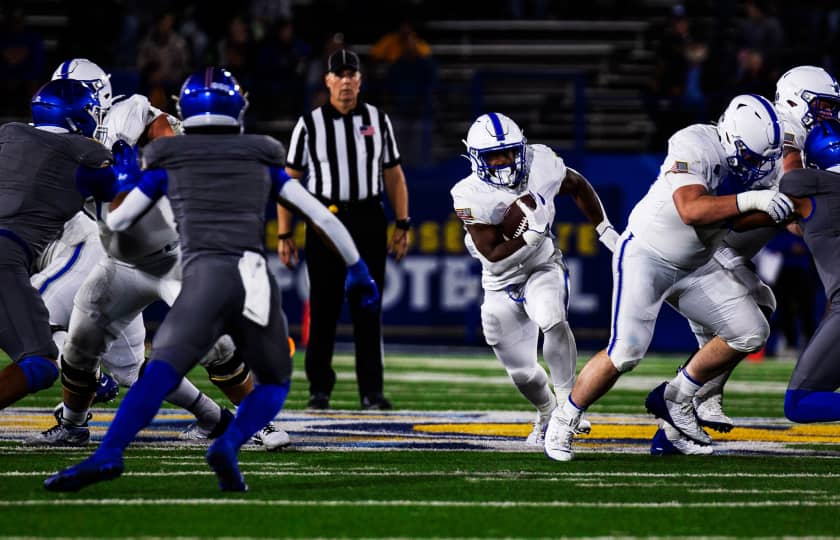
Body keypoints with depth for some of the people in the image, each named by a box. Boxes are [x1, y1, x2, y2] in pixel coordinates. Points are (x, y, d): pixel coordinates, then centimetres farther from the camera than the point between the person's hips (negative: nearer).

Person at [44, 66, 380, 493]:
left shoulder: (167, 162, 15)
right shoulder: (262, 161, 20)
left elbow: (117, 221, 23)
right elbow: (323, 218, 20)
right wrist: (357, 270, 31)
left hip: (204, 279, -2)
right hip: (255, 280, 2)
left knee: (161, 372, -15)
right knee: (275, 383, 19)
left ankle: (108, 454, -38)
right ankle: (228, 444, -9)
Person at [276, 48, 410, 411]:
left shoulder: (378, 120, 9)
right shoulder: (310, 124, 2)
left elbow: (393, 174, 12)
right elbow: (290, 180, 3)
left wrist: (403, 224, 4)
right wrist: (284, 235, -3)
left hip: (368, 221, 2)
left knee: (369, 308, 2)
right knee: (323, 308, 0)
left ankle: (371, 390, 5)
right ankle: (319, 389, 7)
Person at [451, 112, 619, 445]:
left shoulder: (541, 165, -16)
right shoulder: (471, 196, -23)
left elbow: (578, 187, 6)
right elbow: (494, 255, -23)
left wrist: (605, 230, 2)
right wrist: (532, 234, -34)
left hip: (543, 268, 0)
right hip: (502, 284, 0)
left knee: (552, 321, -34)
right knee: (521, 372, 9)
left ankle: (567, 400, -24)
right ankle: (547, 413, 40)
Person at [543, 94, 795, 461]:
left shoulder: (747, 153, -2)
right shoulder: (695, 147, -25)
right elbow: (691, 210, -38)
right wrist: (750, 200, -45)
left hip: (692, 269, 8)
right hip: (645, 256, -8)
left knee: (751, 334, -1)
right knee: (626, 352, -17)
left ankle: (675, 399, 14)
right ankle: (564, 420, 5)